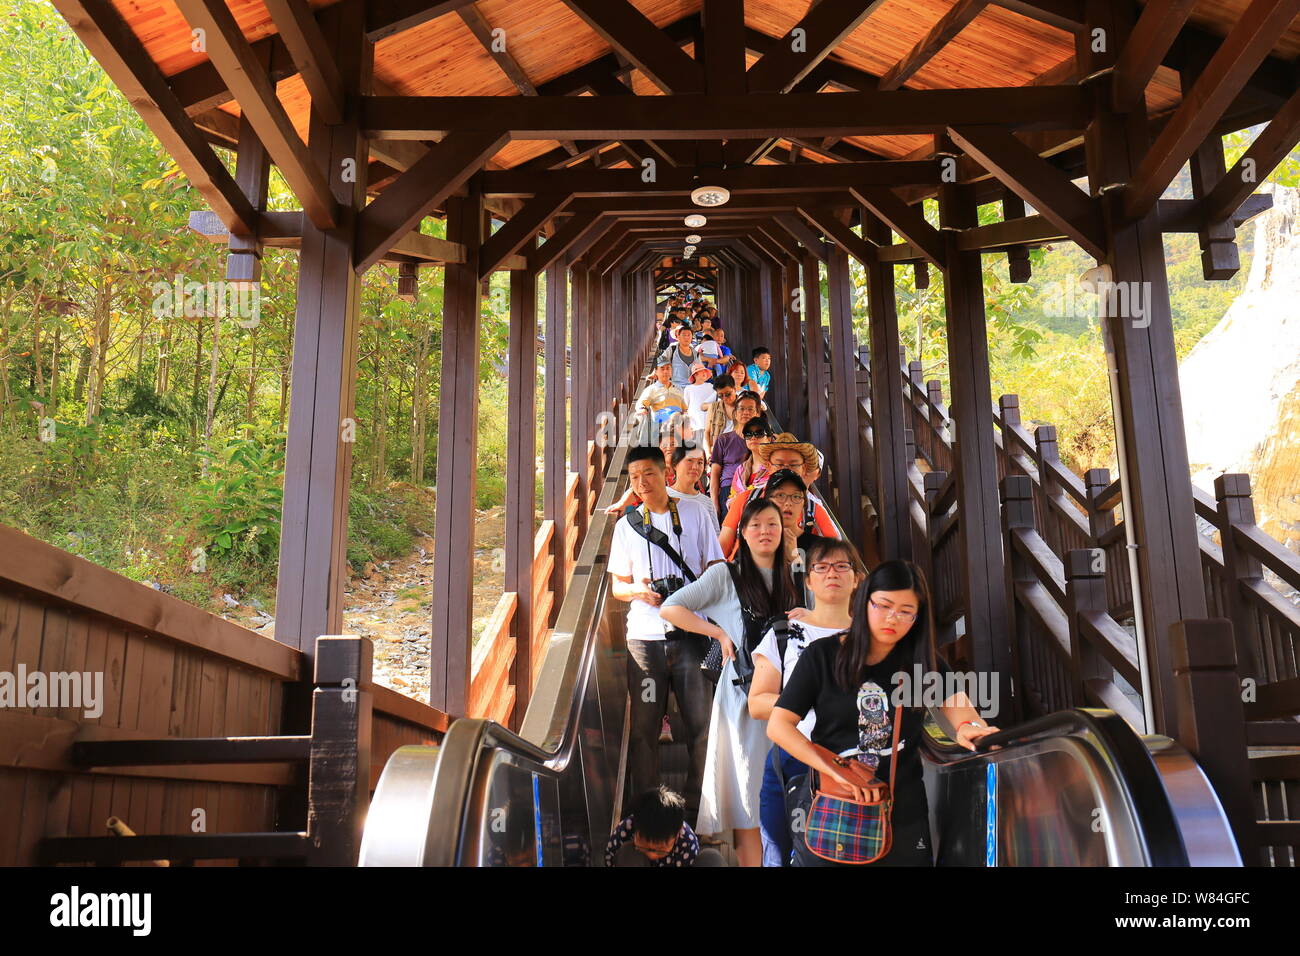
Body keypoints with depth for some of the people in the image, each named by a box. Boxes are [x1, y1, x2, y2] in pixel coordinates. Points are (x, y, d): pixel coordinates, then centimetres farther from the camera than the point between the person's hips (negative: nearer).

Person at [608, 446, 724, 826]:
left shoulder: (695, 513, 8)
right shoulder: (626, 525, 13)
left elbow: (715, 568, 10)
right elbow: (617, 584, 14)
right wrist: (637, 590, -8)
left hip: (691, 631, -1)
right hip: (645, 636, 1)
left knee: (701, 722, -3)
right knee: (644, 725, 2)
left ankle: (699, 806, 9)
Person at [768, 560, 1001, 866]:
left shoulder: (923, 659, 2)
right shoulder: (822, 656, -6)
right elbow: (778, 726, -10)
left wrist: (966, 725, -26)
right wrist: (837, 770, -21)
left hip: (903, 811, 2)